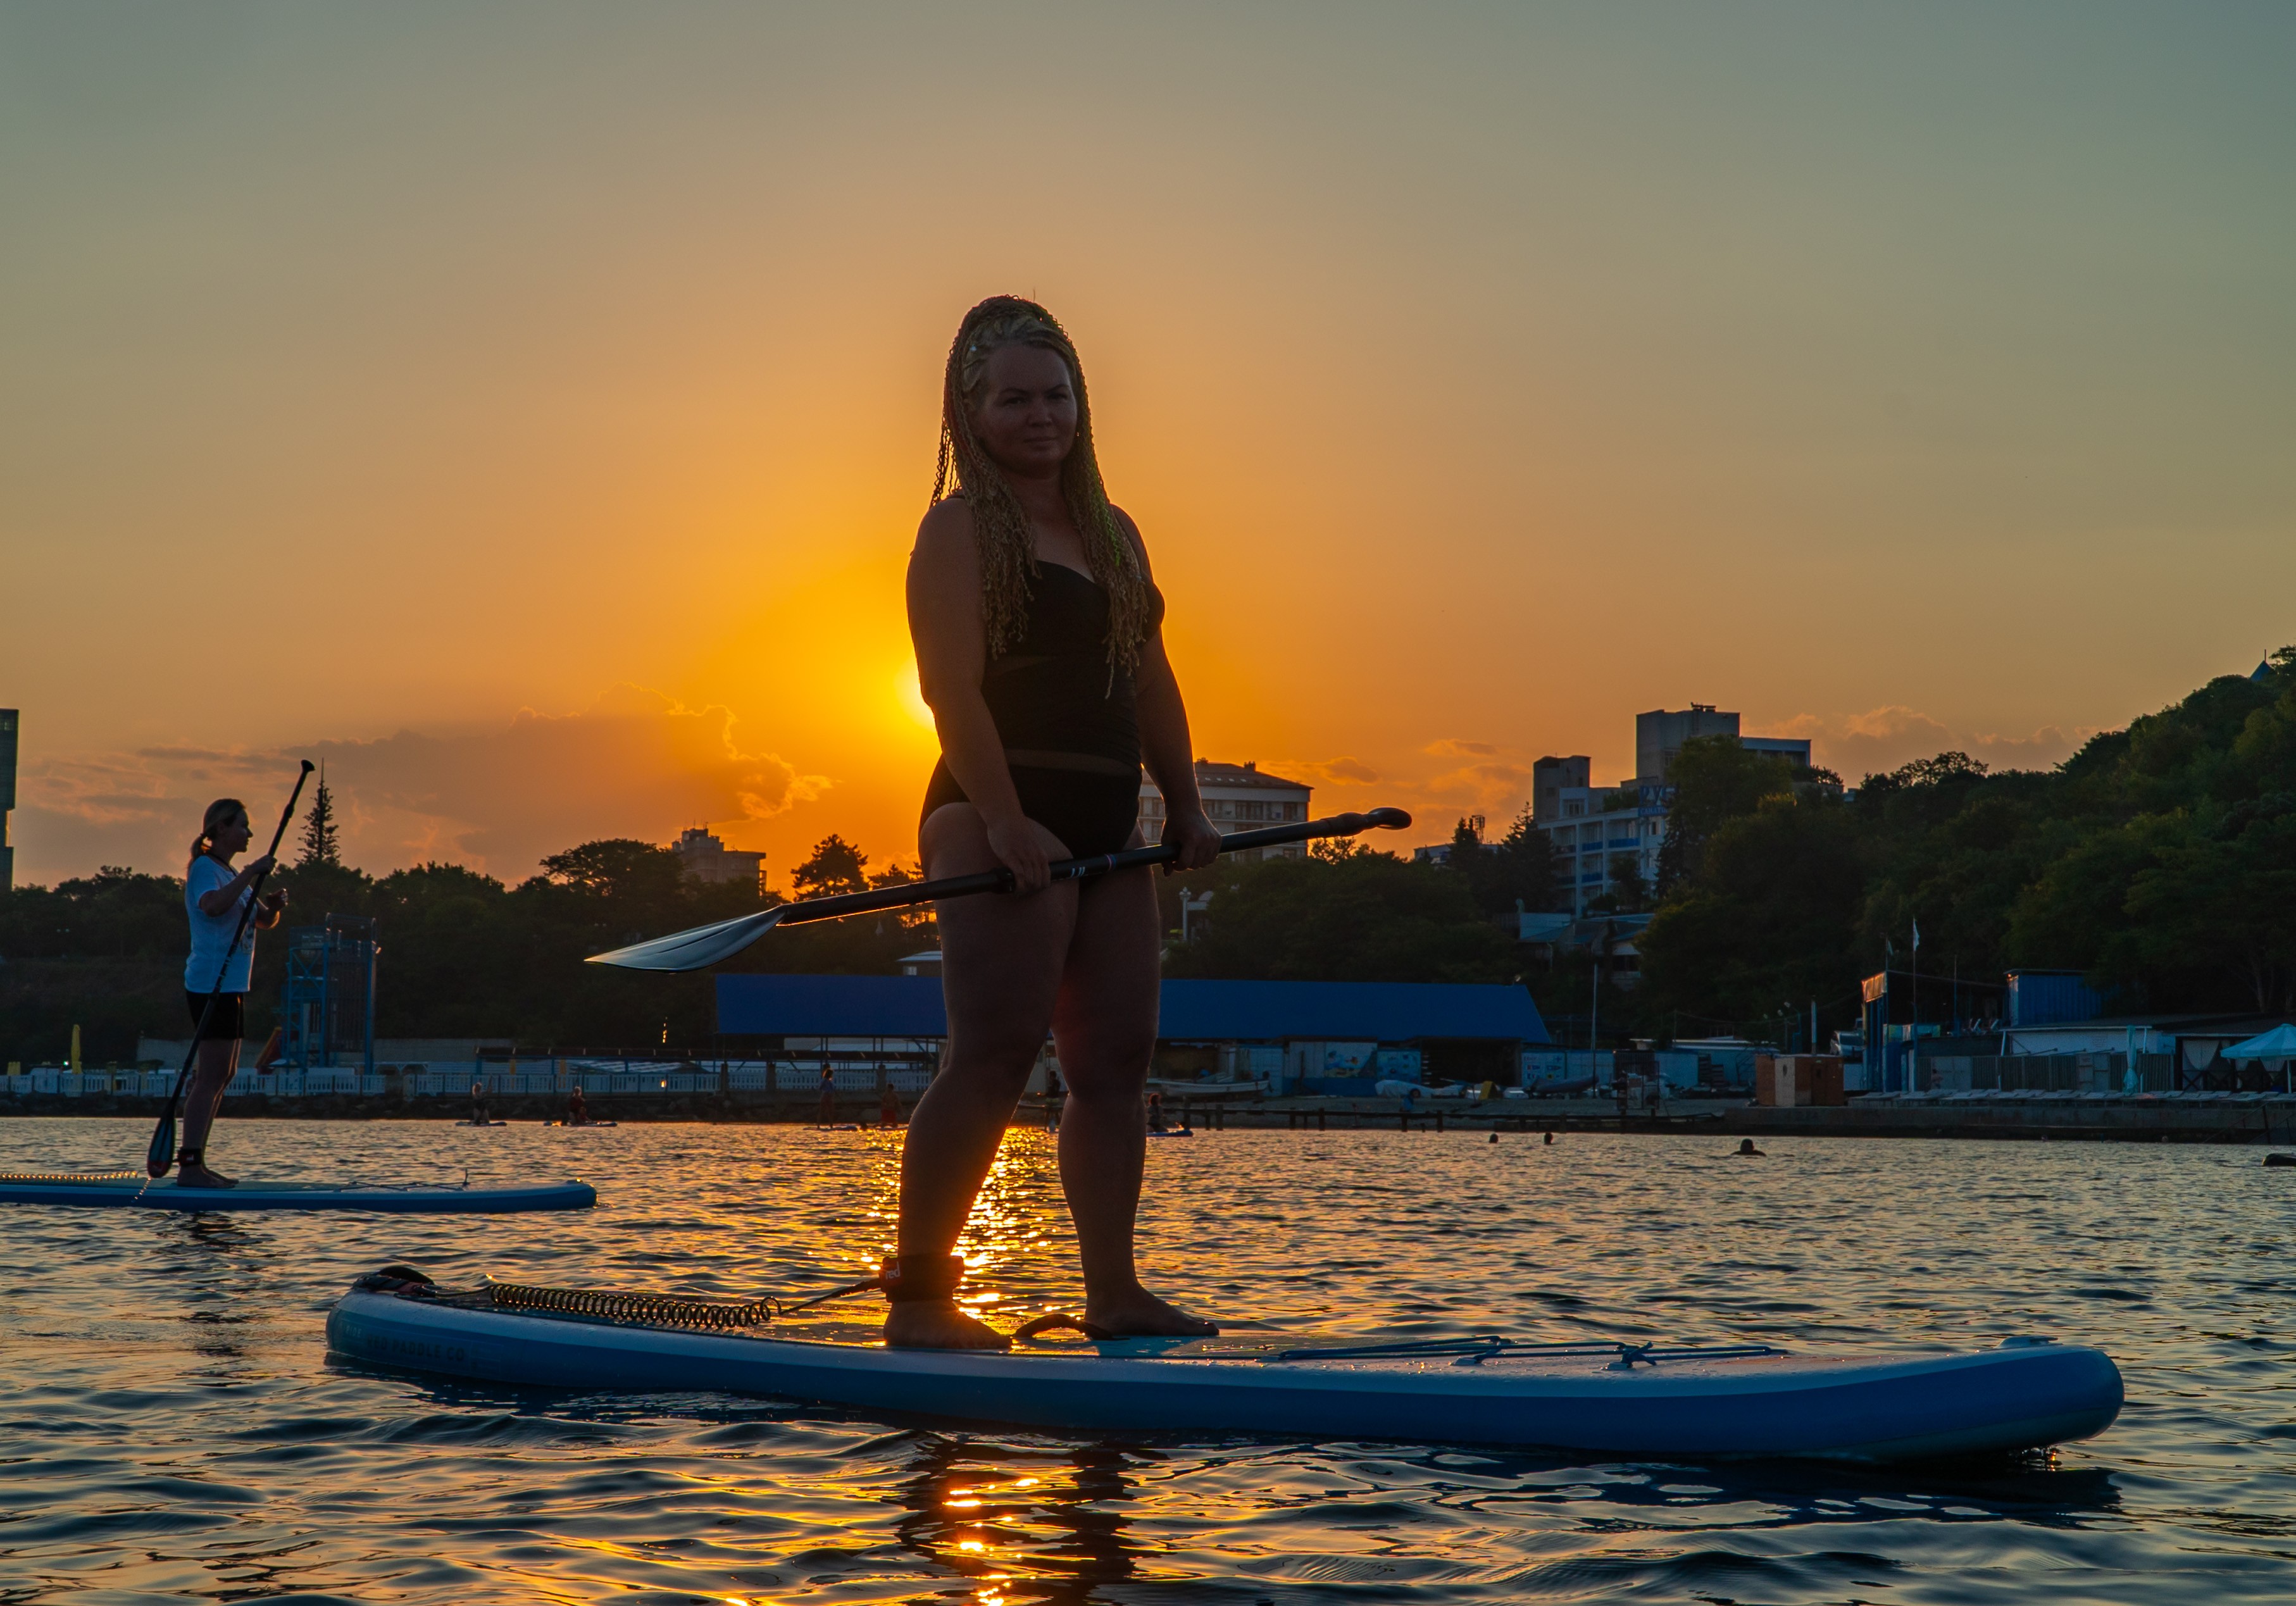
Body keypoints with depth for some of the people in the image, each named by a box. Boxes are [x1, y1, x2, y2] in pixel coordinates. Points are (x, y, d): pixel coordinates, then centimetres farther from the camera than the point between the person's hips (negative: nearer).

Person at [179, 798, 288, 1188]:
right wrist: (251, 874, -27)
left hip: (231, 986, 10)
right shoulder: (204, 868, -9)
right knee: (212, 1076, -12)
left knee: (223, 1075, 11)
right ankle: (190, 1165, -13)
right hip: (212, 984, -10)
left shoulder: (231, 874, 20)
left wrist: (274, 906, 0)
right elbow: (213, 906, -30)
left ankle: (195, 1162, 15)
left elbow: (263, 922, 20)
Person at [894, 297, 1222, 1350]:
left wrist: (1184, 806, 12)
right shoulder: (961, 528, -3)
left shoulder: (1113, 532, 20)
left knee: (1114, 1062, 7)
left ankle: (1114, 1292, 14)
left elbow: (1149, 681, 21)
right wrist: (1004, 821, -21)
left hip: (1105, 830, 8)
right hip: (999, 826, -8)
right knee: (996, 1057, -15)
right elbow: (951, 683, -13)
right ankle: (916, 1295, -13)